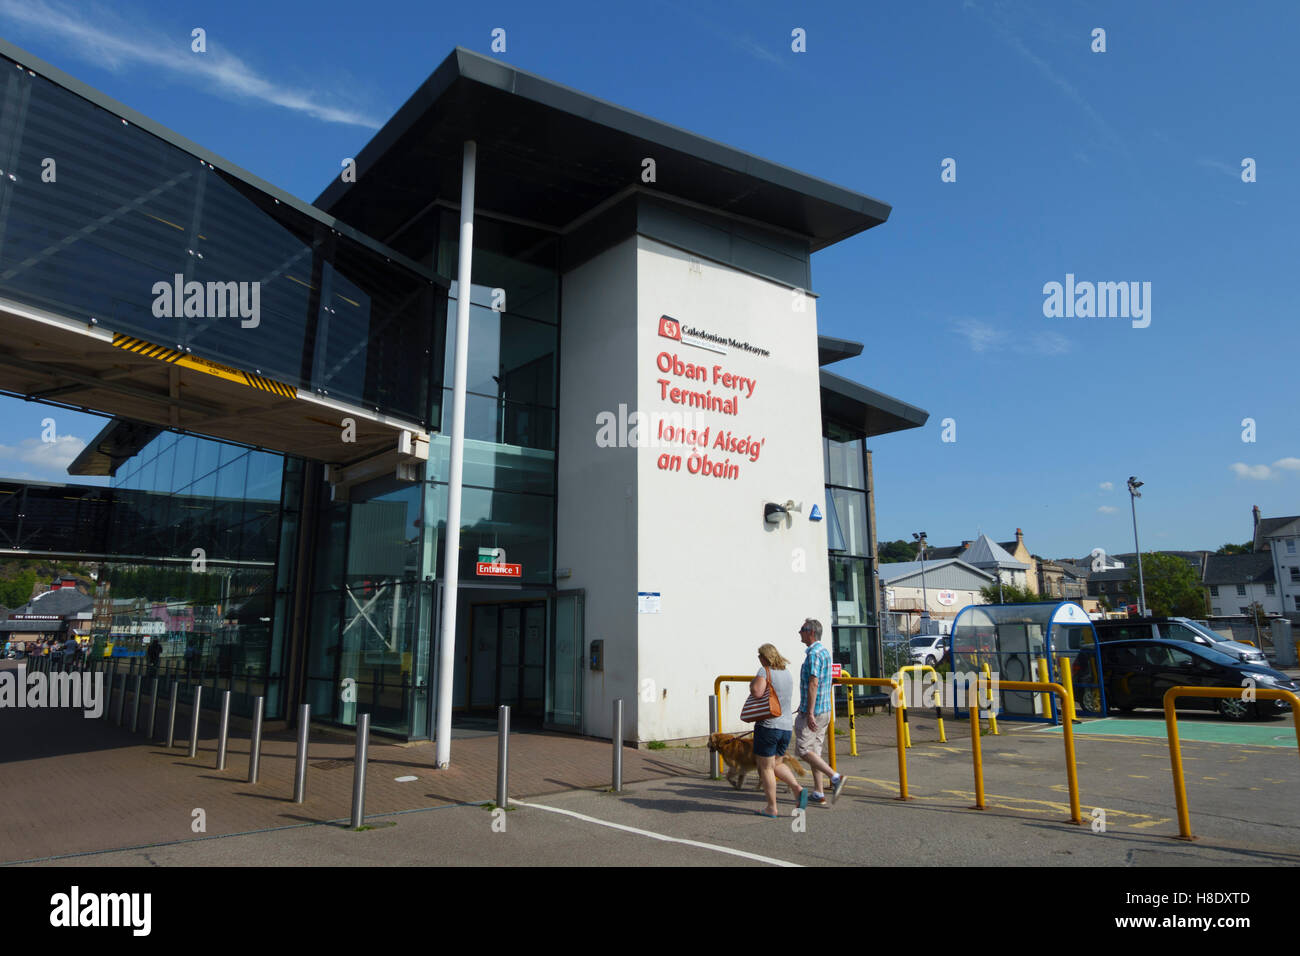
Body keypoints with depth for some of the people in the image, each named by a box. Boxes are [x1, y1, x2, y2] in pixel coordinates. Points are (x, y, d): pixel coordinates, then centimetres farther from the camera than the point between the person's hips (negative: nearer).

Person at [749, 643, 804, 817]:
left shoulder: (764, 671, -12)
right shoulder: (787, 674, 11)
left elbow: (757, 692, -26)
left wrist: (752, 684, -7)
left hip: (768, 725, -7)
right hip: (787, 726, 7)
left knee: (766, 768, 5)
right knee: (777, 764, 21)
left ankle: (771, 807, 10)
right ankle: (798, 789, 1)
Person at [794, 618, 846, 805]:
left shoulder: (814, 653, -17)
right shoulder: (825, 650, 14)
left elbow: (813, 684, -23)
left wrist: (810, 713, -24)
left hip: (813, 711, -10)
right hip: (825, 710, 10)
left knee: (803, 750, -5)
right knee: (814, 750, 12)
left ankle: (835, 777, -11)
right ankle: (818, 793, 14)